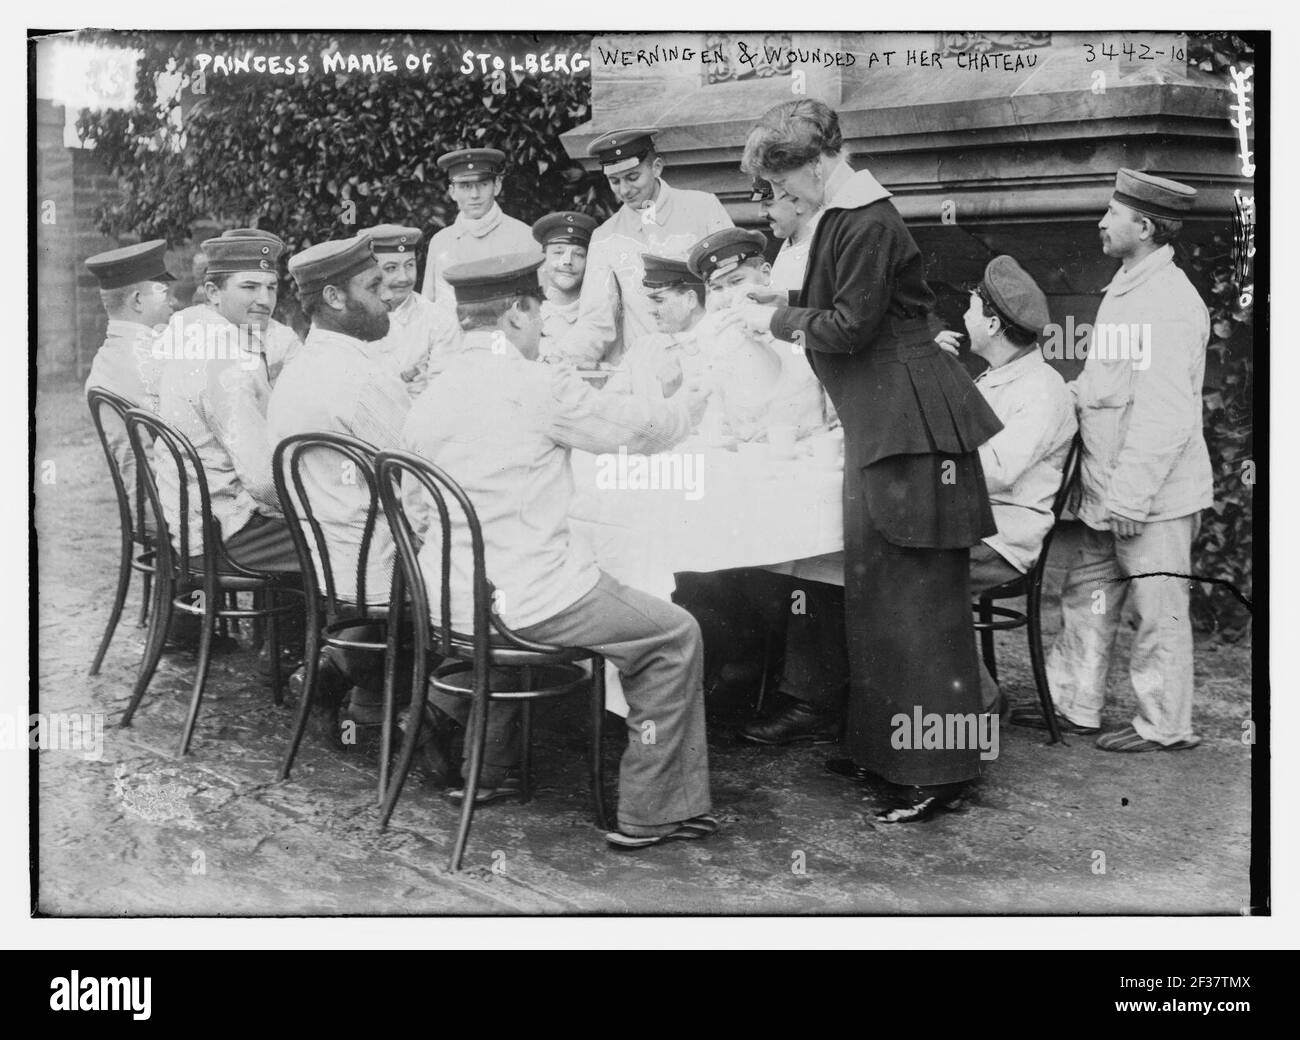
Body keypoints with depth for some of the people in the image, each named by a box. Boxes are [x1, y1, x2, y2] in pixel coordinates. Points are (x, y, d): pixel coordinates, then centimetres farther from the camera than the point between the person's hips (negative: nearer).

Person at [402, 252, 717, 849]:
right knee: (675, 637, 8)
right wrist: (693, 402, 19)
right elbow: (642, 429, -2)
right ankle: (650, 813, 12)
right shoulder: (541, 388, -13)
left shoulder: (428, 401, 6)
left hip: (447, 607, 8)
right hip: (527, 601, -7)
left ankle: (487, 771, 44)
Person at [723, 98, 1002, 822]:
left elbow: (850, 327, -18)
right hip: (879, 423, 10)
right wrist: (781, 308, 12)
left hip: (910, 423, -10)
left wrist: (777, 319, -5)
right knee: (874, 591, 15)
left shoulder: (868, 224, -17)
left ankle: (940, 775, 3)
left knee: (921, 598, -5)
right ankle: (882, 748, 27)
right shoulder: (846, 213, 13)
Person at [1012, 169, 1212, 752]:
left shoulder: (1169, 303, -17)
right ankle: (1072, 706, 25)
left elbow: (1164, 415, -23)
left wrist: (1131, 495, -23)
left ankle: (1164, 727, 13)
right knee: (1086, 595, 15)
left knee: (1158, 609, 1)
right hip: (1113, 491, 10)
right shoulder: (1126, 290, 14)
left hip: (1153, 494, -10)